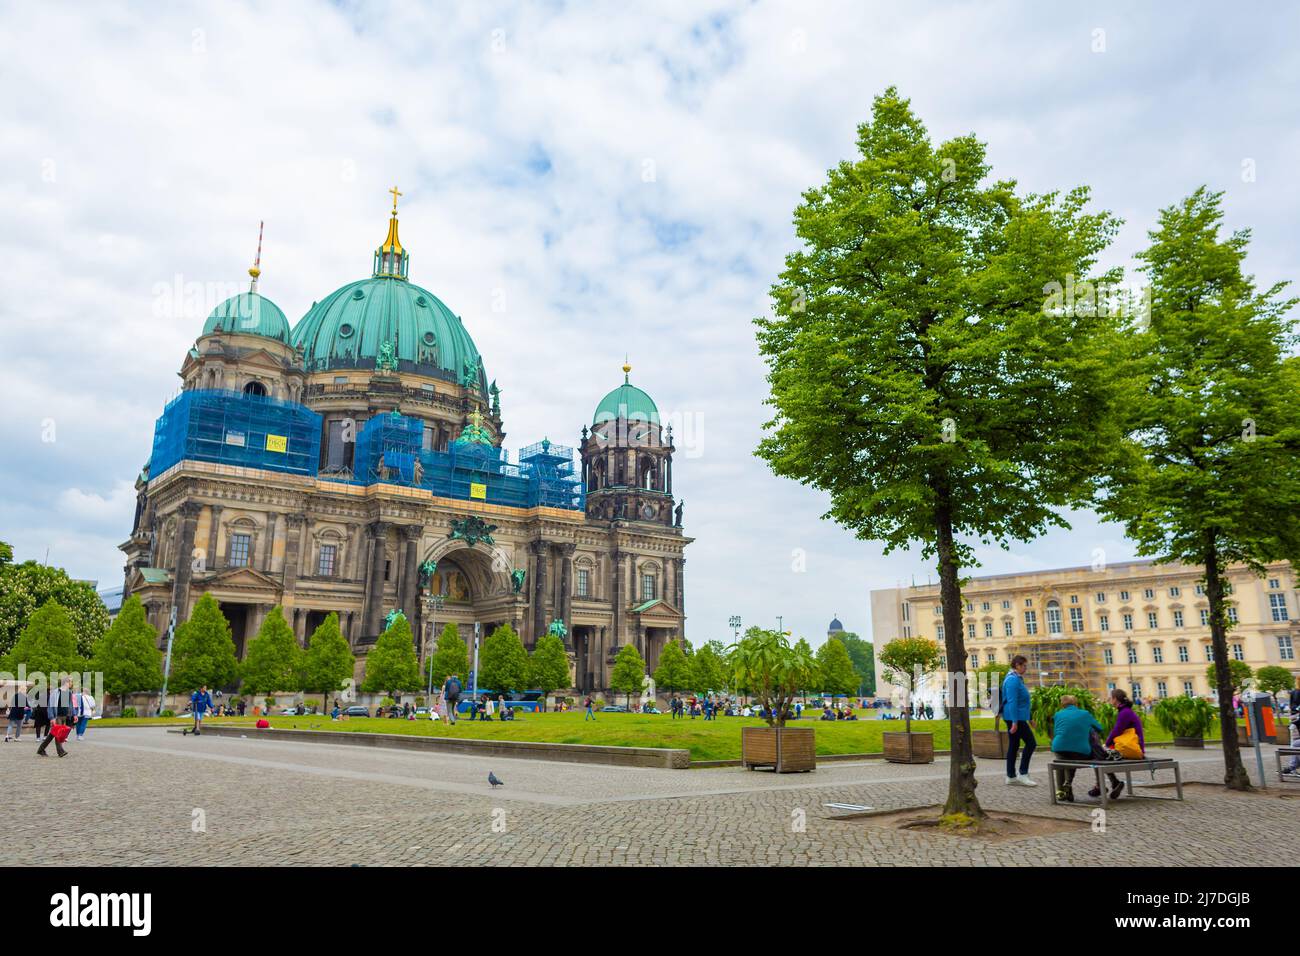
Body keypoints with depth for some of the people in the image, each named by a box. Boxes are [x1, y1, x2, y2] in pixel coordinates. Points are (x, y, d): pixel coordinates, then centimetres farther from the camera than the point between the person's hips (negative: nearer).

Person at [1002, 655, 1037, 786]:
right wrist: (1015, 722, -24)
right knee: (1030, 742, -6)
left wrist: (1029, 719, 23)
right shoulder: (1013, 680, -16)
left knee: (1014, 746, 11)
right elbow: (1012, 701, -21)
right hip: (1015, 717, -10)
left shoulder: (1017, 678, 16)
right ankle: (1023, 774, -2)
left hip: (1015, 718, 10)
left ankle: (1011, 776, 15)